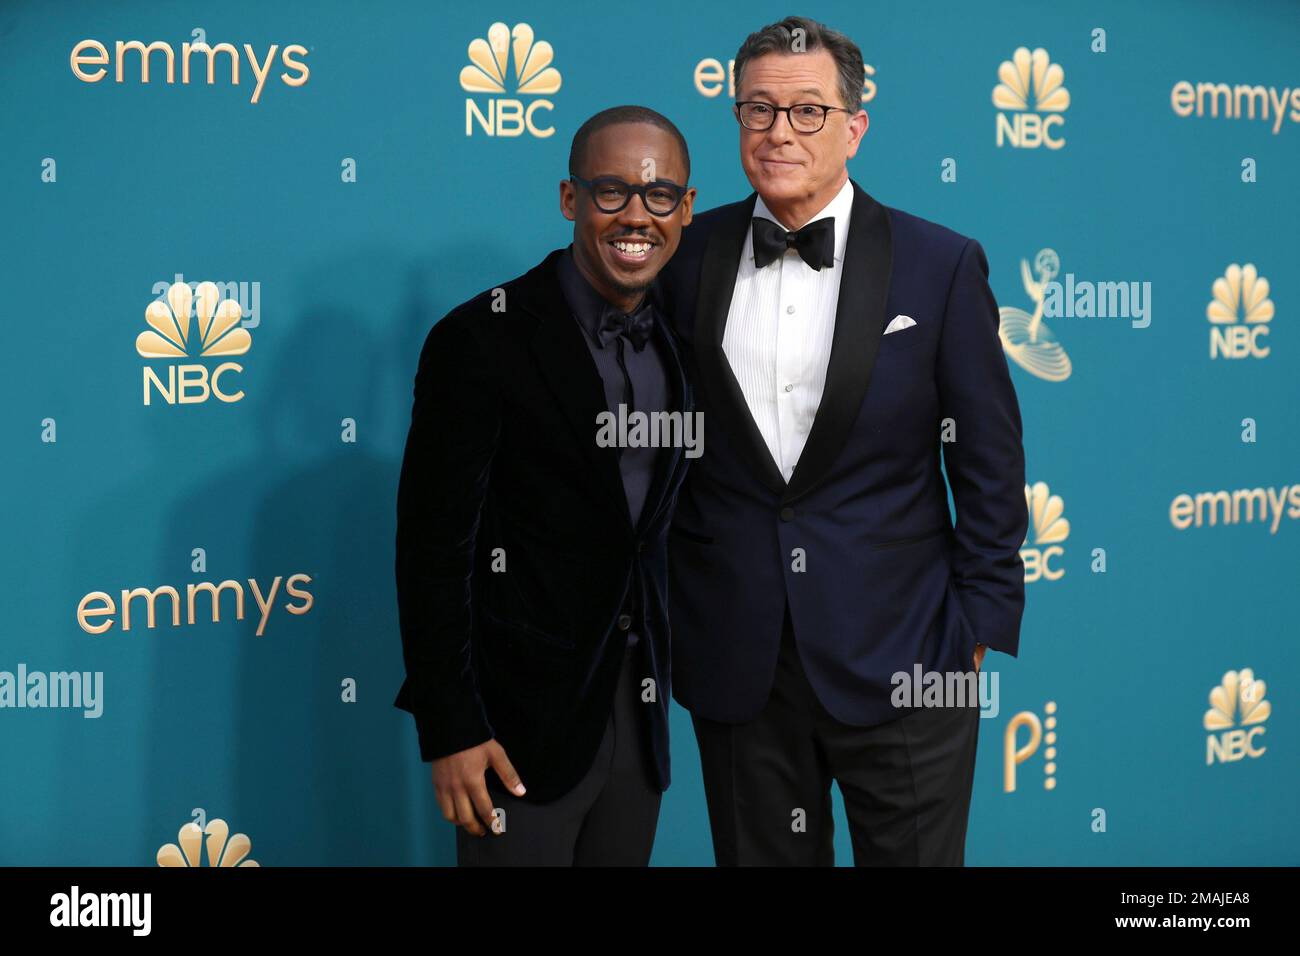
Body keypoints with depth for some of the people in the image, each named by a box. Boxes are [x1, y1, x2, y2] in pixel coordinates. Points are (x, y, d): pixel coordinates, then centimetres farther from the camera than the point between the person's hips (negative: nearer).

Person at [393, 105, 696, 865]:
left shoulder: (678, 344, 6)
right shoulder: (483, 340, -13)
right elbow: (434, 548, -14)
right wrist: (450, 729, -15)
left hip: (638, 711, 6)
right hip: (524, 717, -6)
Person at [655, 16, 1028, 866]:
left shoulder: (941, 266, -3)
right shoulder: (690, 256, 3)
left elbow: (989, 462, 0)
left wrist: (982, 622, -3)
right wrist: (666, 606, 7)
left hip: (900, 662, -2)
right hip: (735, 661, 2)